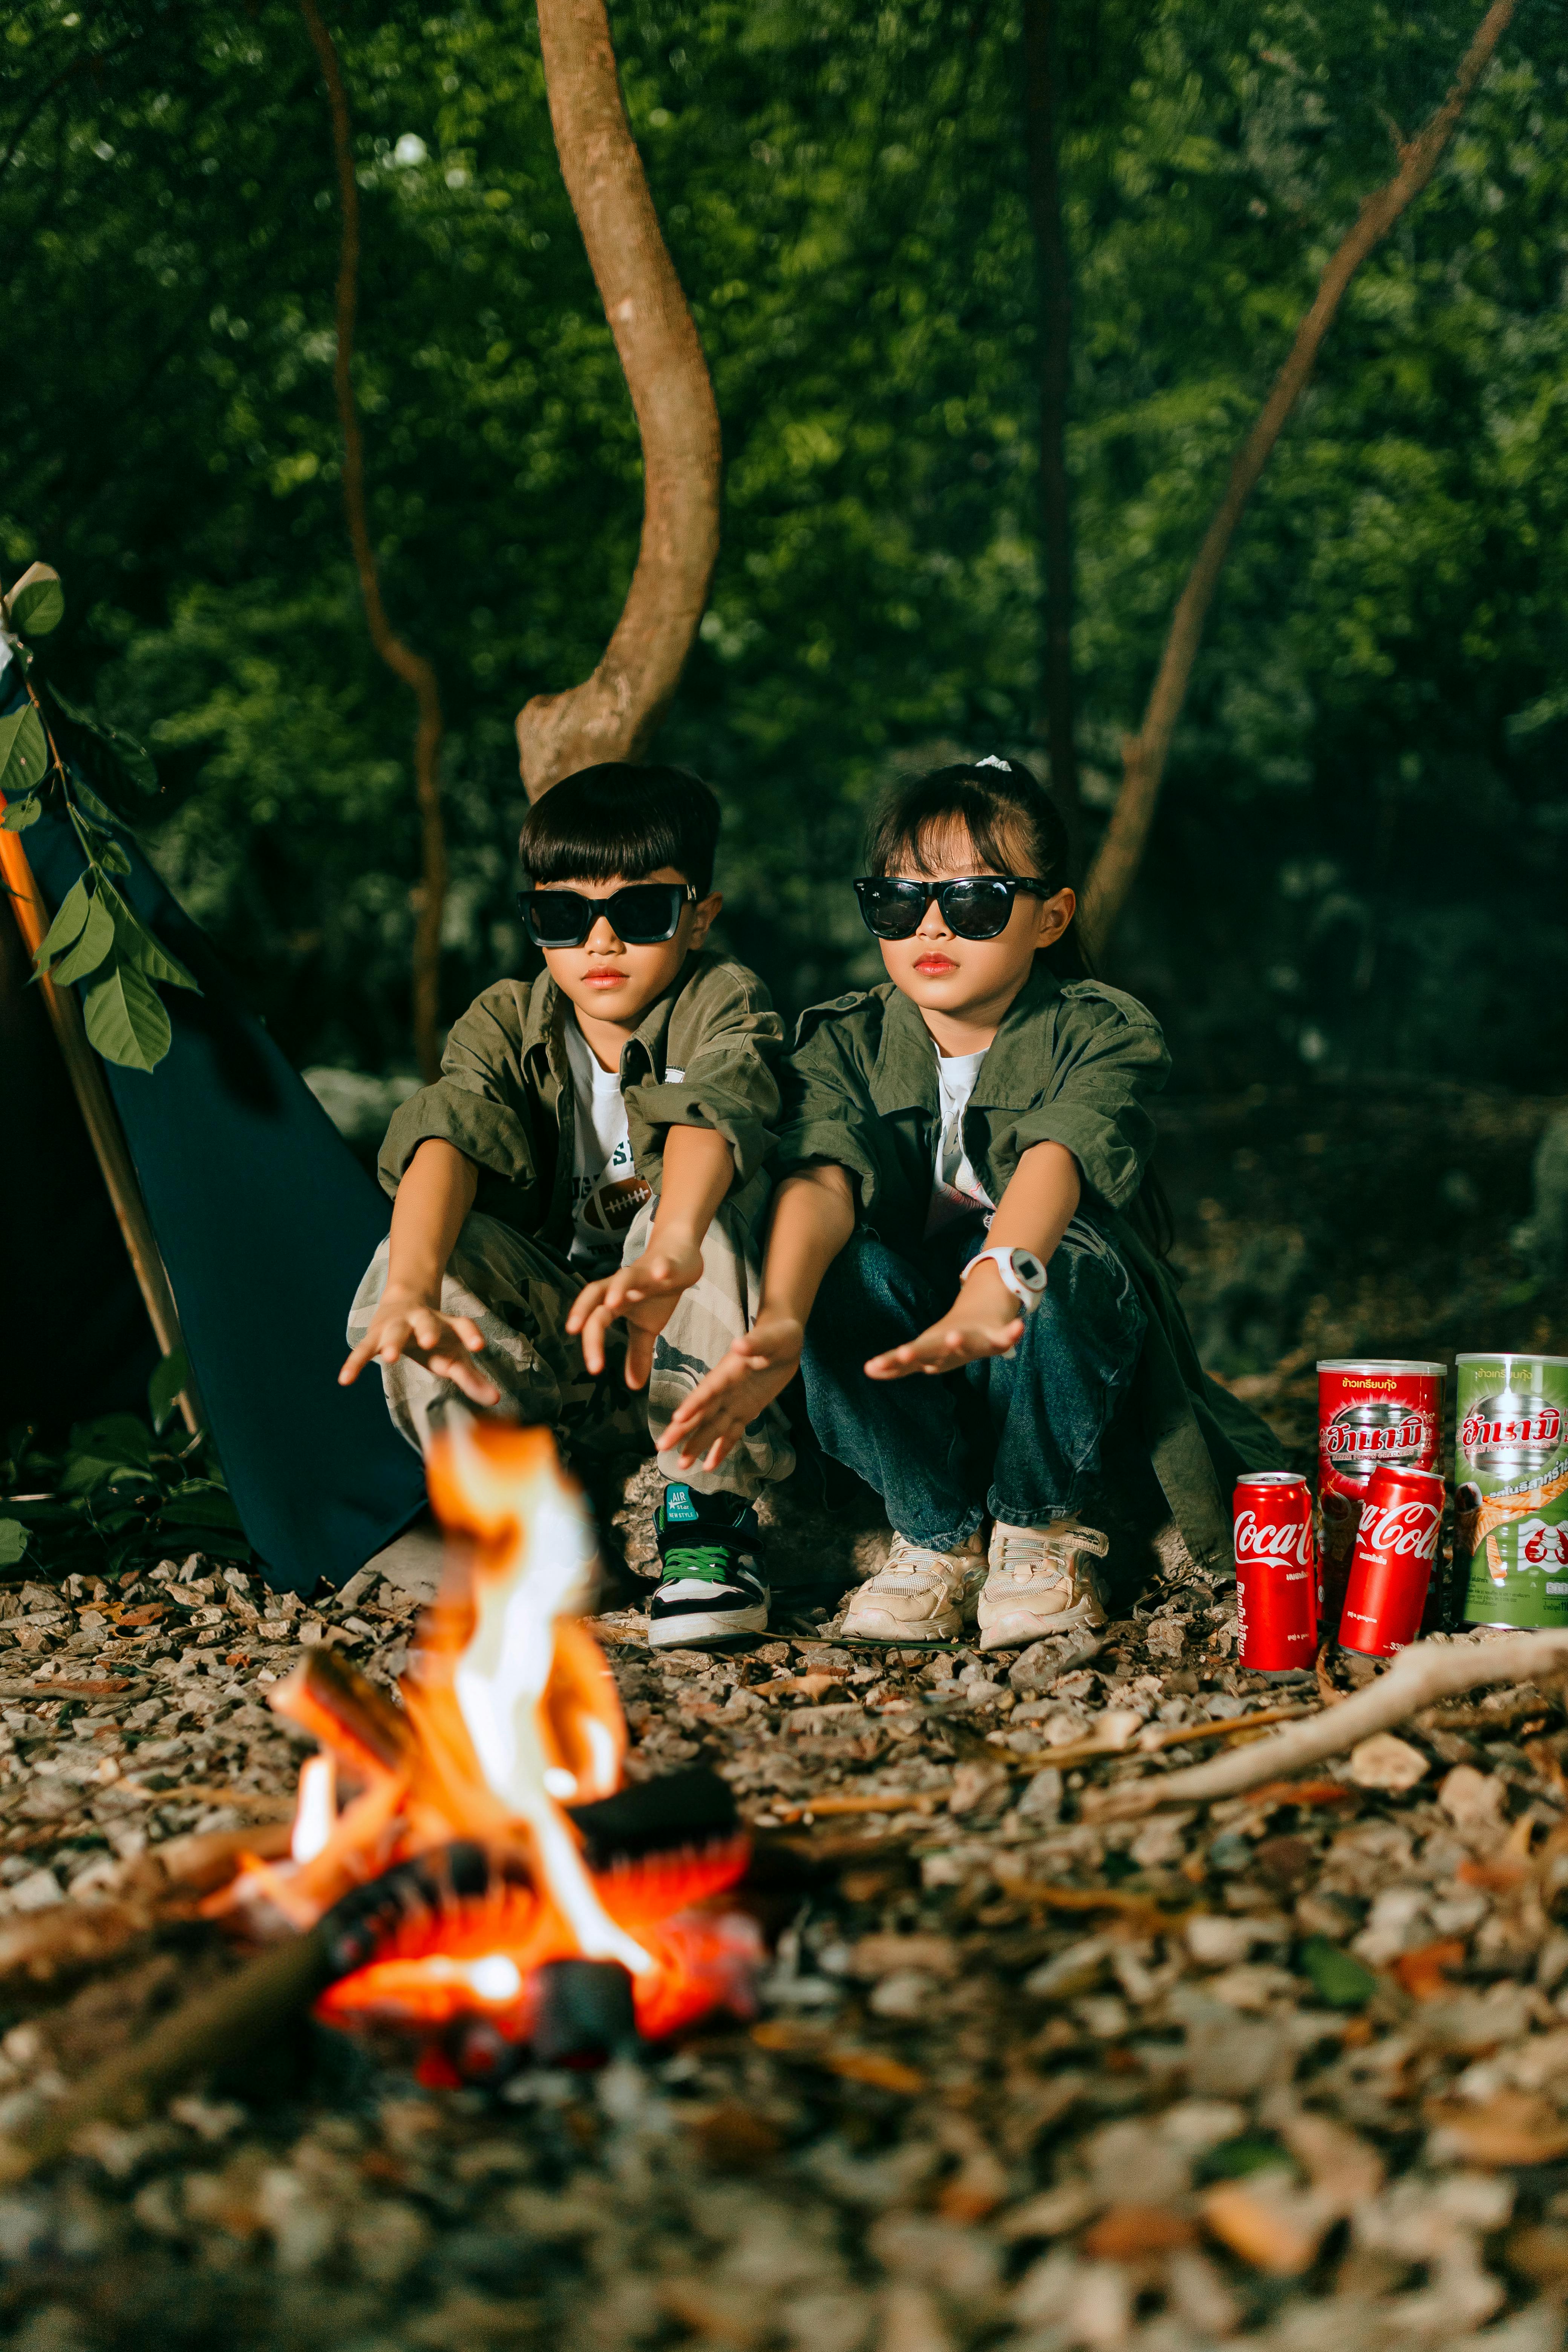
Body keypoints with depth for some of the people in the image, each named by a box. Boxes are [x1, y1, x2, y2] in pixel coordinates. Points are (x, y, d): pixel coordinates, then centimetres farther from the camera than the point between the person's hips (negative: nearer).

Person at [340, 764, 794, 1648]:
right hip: (548, 1351, 3)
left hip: (694, 1342, -2)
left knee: (699, 1203, -33)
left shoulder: (723, 1003, -10)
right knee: (418, 1252, -25)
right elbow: (448, 1136, -25)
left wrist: (668, 1256, -59)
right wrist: (411, 1292, -48)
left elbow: (710, 1118, -35)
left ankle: (711, 1518, -24)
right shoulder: (507, 1024, -2)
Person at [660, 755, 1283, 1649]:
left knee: (1065, 1261, -34)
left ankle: (1045, 1525, -9)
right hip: (908, 1408, 2)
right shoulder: (848, 1043, -4)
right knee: (847, 1270, -29)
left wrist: (995, 1288, -57)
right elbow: (823, 1175, -26)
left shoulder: (1103, 1034, -12)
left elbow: (1057, 1157, -35)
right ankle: (938, 1534, -9)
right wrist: (778, 1323, -47)